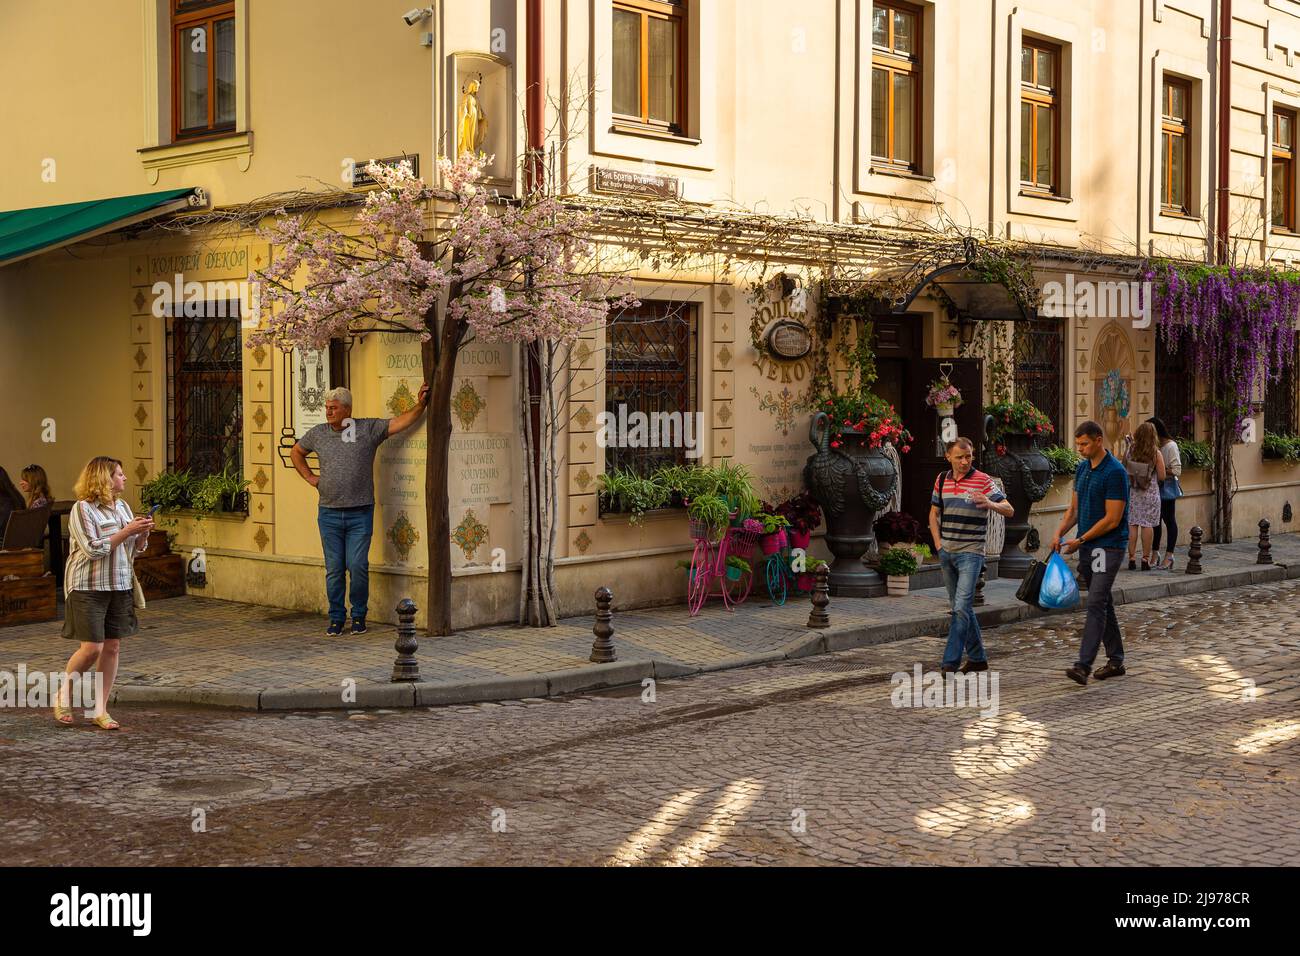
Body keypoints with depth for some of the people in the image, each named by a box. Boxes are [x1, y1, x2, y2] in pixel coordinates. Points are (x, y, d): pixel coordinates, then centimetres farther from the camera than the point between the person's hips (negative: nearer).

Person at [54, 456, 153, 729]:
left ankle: (100, 710, 11)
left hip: (120, 586, 6)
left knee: (112, 647, 4)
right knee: (92, 647, -9)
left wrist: (143, 533, -4)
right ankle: (63, 696, 14)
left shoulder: (122, 506, 11)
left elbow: (135, 549, 16)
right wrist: (126, 531, -18)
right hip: (89, 587, -6)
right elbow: (93, 549, -17)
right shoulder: (82, 509, -10)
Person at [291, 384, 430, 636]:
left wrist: (420, 405, -20)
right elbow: (296, 452, 24)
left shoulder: (369, 428, -1)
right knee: (334, 569, 5)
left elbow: (401, 422, -6)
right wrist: (310, 478, 14)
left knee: (358, 566, -5)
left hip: (360, 514, -2)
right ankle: (336, 617, 16)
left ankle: (359, 615, 11)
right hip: (329, 514, 2)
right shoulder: (318, 433, 7)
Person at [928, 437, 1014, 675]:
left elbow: (1009, 510, -11)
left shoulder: (983, 481, -7)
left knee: (962, 608, -13)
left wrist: (990, 504, -32)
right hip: (947, 553, 6)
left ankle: (950, 663, -14)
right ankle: (977, 658, 24)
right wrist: (938, 544, 7)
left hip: (970, 553, -6)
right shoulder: (942, 480, 9)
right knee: (960, 608, 12)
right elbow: (934, 514, 19)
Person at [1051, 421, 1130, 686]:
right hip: (1087, 547, 9)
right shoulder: (1082, 468, 10)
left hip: (1109, 547, -8)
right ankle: (1116, 660, 22)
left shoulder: (1115, 472, -17)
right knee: (1103, 603, 13)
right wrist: (1059, 532, -2)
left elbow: (1112, 519, -18)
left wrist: (1080, 540, -13)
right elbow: (1074, 508, 15)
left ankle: (1084, 665, -19)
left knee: (1096, 603, -14)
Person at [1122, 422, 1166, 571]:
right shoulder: (1156, 454, -8)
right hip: (1150, 493, -1)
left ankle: (1131, 559, 5)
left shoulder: (1130, 451, -5)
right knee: (1147, 525, 3)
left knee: (1132, 524, 5)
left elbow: (1123, 470, 5)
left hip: (1132, 492, 1)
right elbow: (1161, 477, -6)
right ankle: (1146, 559, 5)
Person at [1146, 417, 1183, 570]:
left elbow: (1177, 470, -15)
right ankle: (1155, 554, 19)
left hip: (1167, 489, -7)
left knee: (1169, 520, -1)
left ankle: (1169, 556, 1)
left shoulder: (1170, 446, -11)